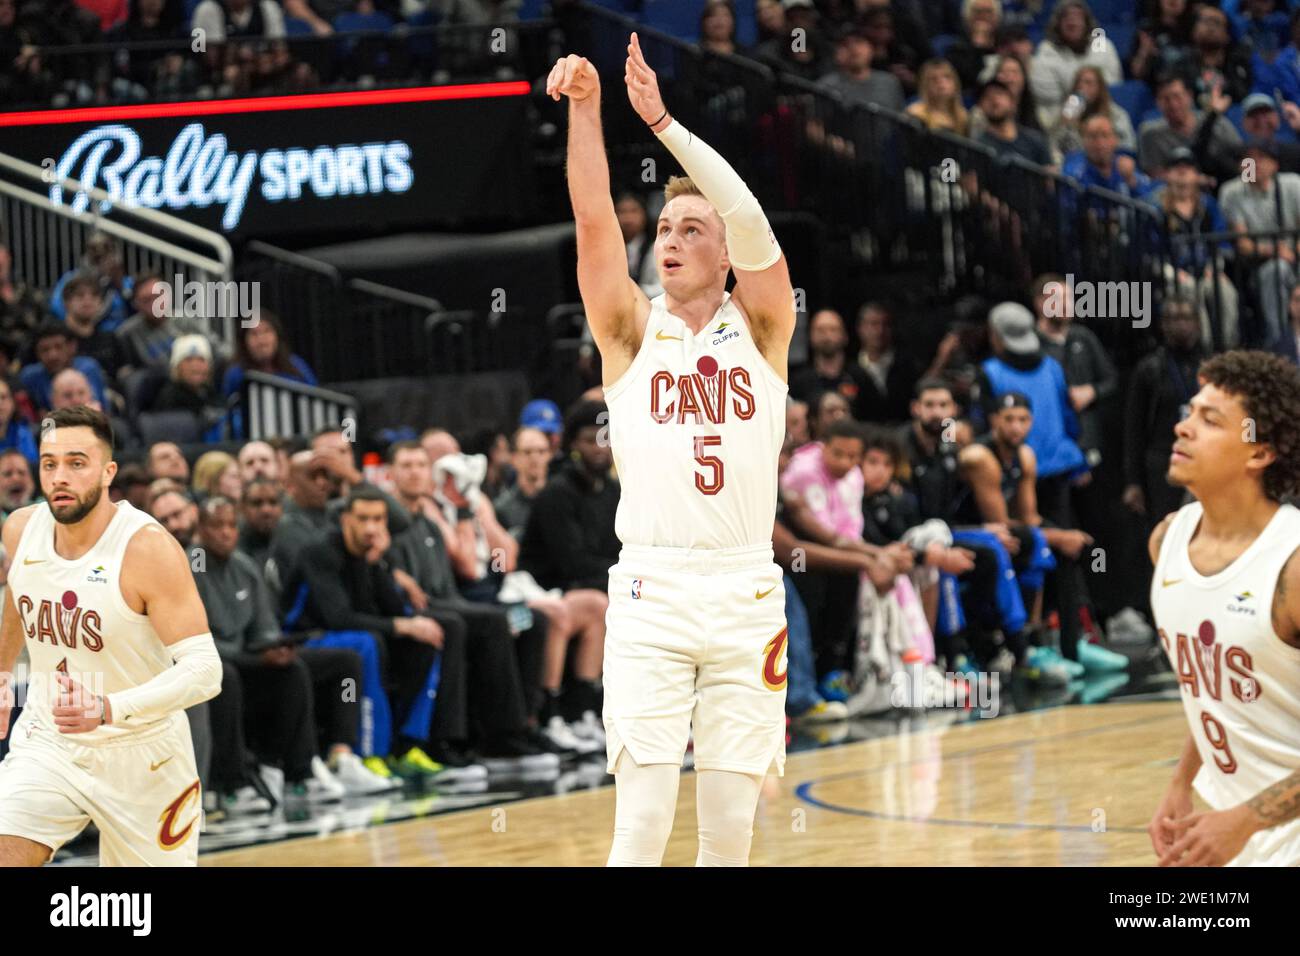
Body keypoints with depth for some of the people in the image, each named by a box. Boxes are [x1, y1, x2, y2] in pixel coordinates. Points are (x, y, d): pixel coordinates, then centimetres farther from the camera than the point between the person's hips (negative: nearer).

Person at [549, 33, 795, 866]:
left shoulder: (760, 328, 8)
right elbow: (594, 219, -5)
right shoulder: (633, 329, 8)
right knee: (643, 814, -8)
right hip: (652, 590, -1)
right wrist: (585, 111, -18)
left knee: (731, 822, 4)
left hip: (747, 593, 1)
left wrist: (663, 120, -16)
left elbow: (753, 223, -8)